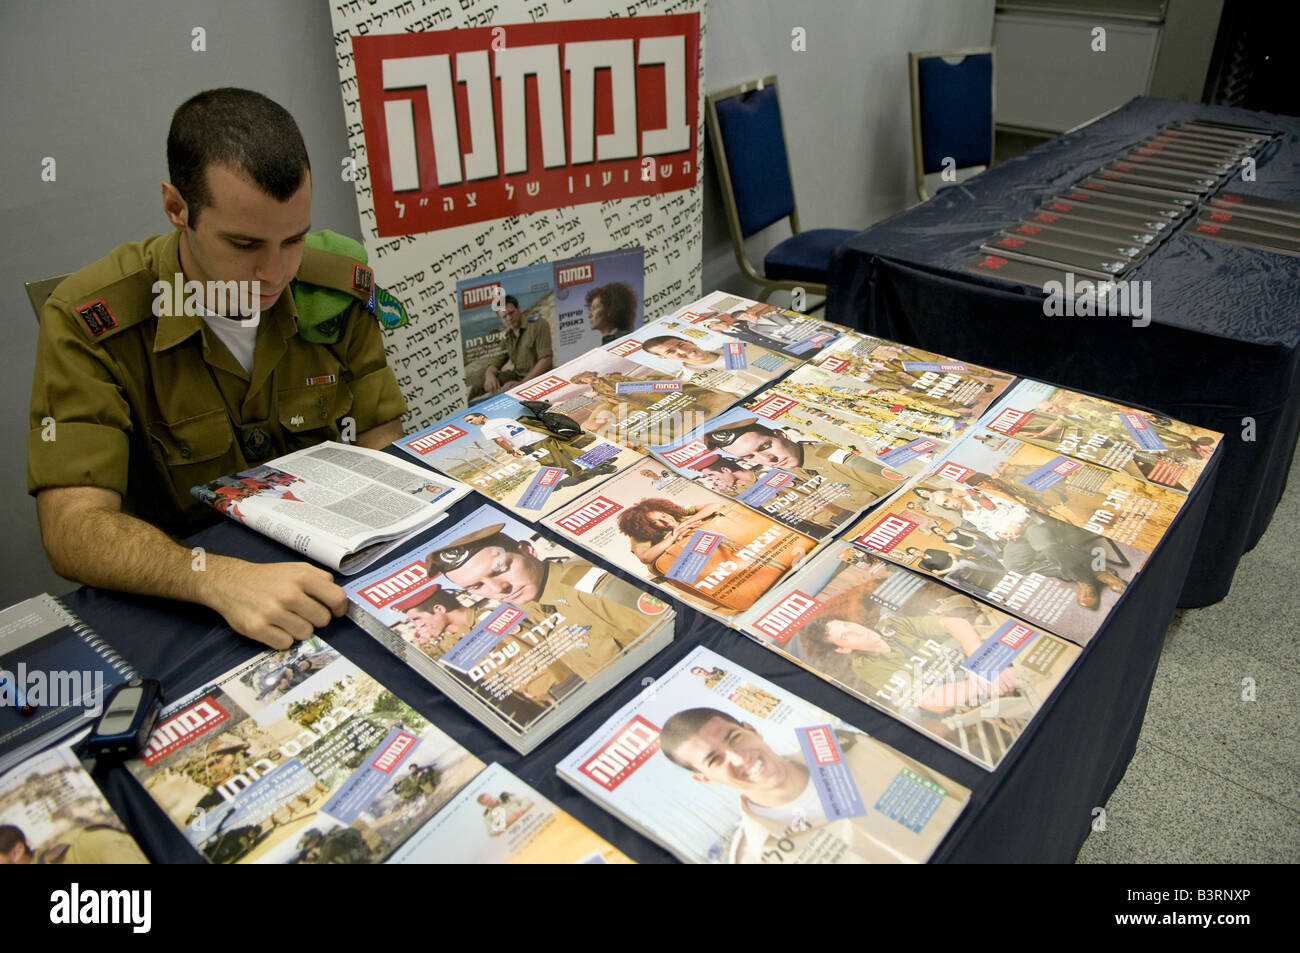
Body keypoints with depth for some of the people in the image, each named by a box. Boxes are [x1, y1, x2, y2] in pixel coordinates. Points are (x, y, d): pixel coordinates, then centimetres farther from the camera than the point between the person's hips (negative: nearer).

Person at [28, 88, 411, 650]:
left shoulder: (337, 288, -7)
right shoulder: (87, 323, -17)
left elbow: (383, 441, -1)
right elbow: (74, 526, -22)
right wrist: (220, 579, -40)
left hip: (324, 567, 1)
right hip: (175, 603, -1)